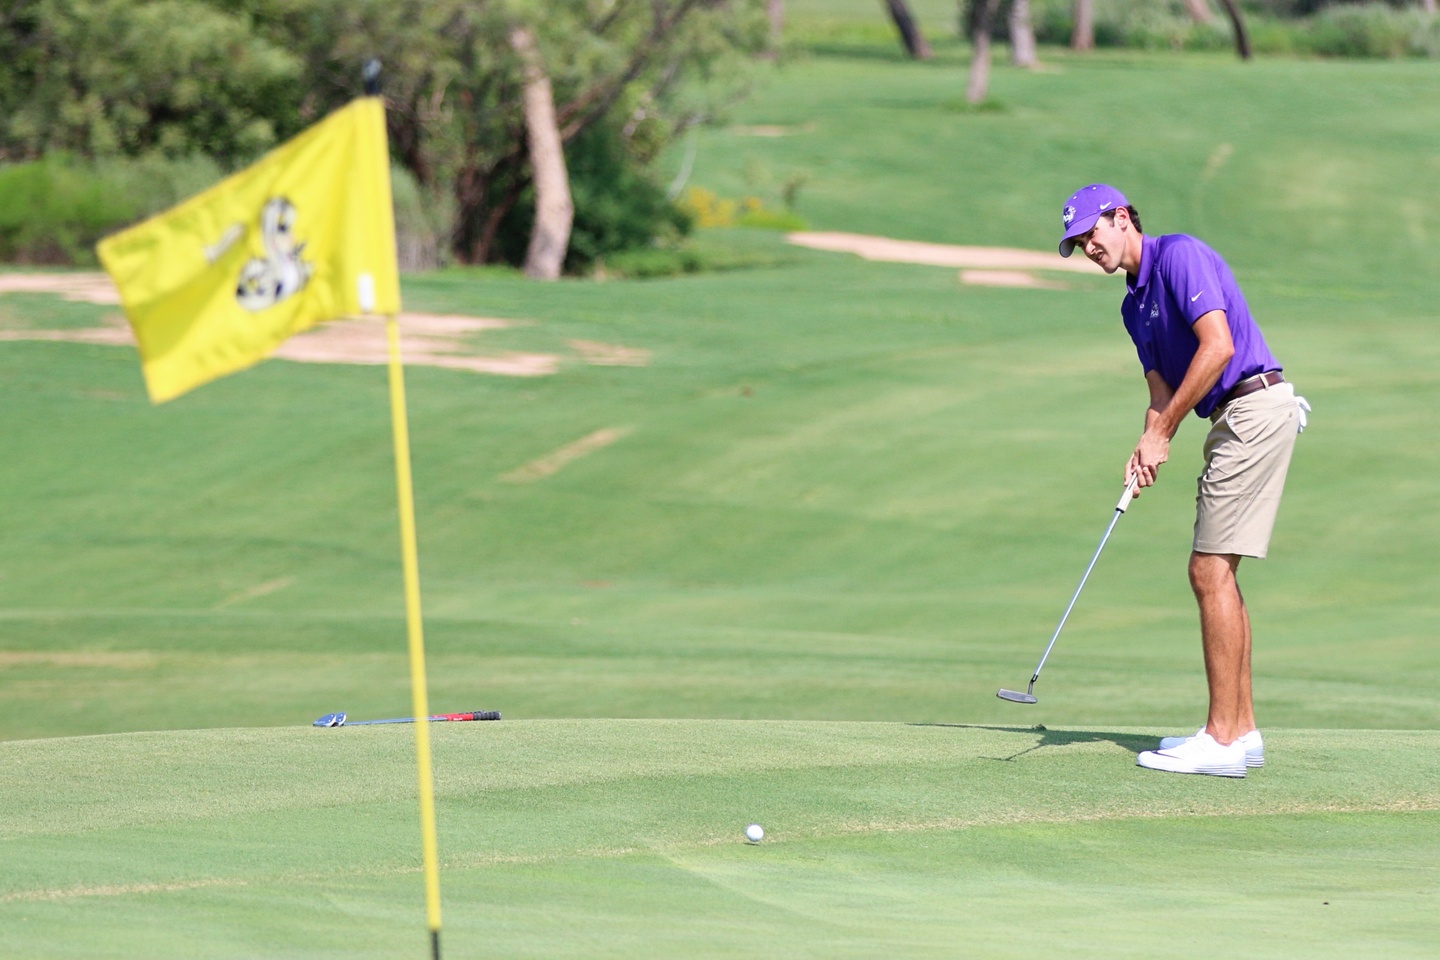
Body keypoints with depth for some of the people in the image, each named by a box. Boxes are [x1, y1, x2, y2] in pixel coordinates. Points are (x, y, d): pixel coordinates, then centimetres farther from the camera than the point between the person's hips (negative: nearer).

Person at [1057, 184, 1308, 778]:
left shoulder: (1179, 255, -10)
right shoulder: (1134, 306, 19)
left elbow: (1218, 345, -20)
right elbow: (1163, 390, 15)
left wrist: (1163, 431, -15)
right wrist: (1149, 447, -7)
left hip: (1255, 406, -10)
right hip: (1236, 419, 10)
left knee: (1211, 571, -11)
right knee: (1214, 573, 12)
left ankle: (1222, 740, -12)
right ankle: (1240, 729, 16)